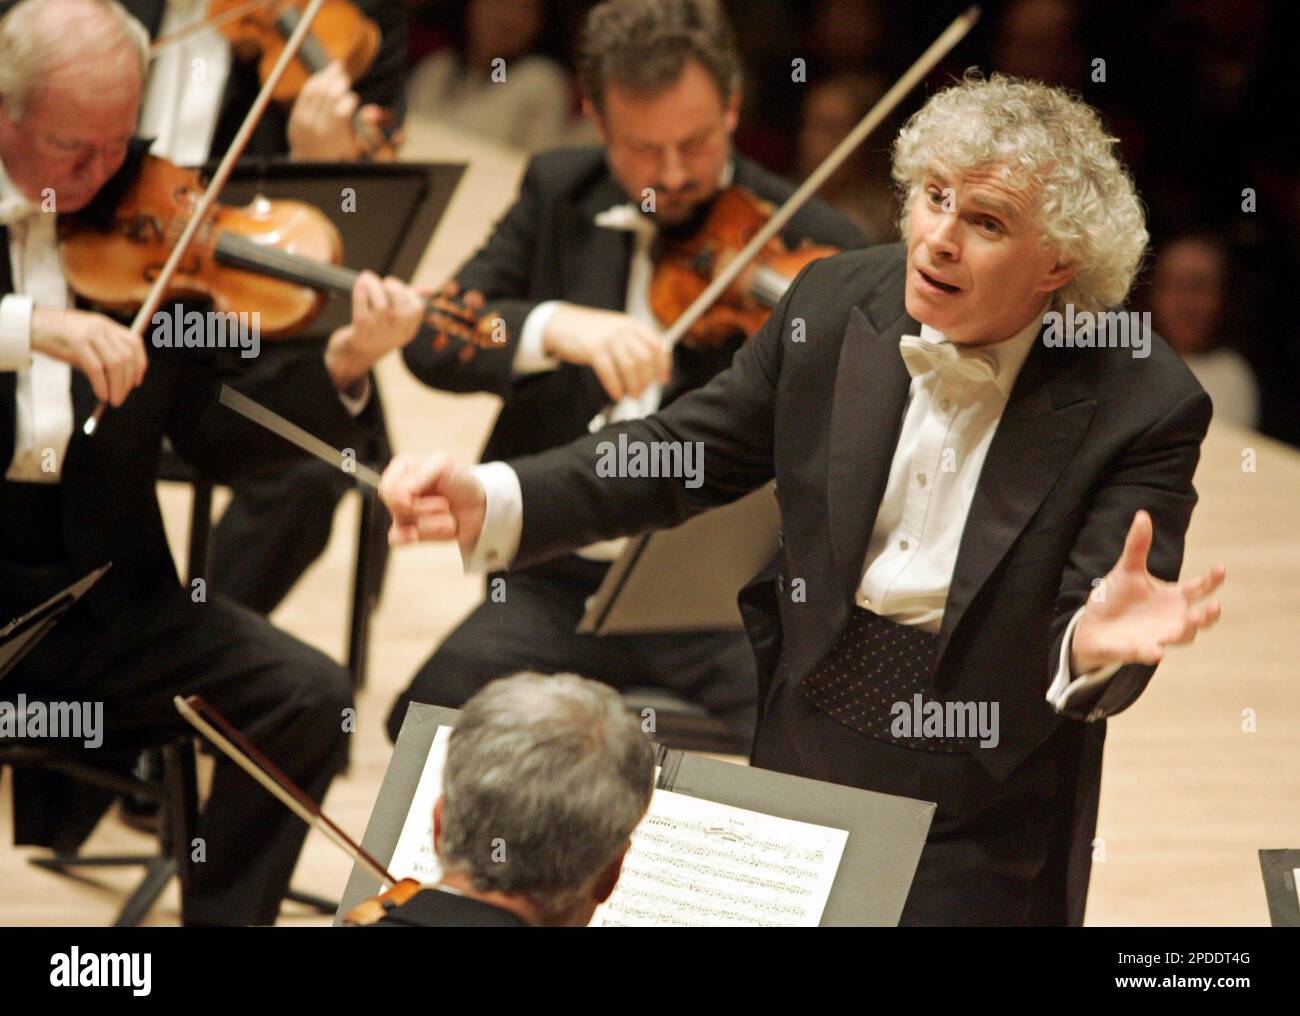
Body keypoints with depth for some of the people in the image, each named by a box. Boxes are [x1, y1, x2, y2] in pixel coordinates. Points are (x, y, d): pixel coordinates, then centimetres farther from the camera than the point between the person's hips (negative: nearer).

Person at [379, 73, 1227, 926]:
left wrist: (1096, 642, -47)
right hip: (807, 754, 4)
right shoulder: (834, 304, -5)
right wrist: (490, 501, -9)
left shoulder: (1144, 404, -18)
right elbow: (685, 452, 4)